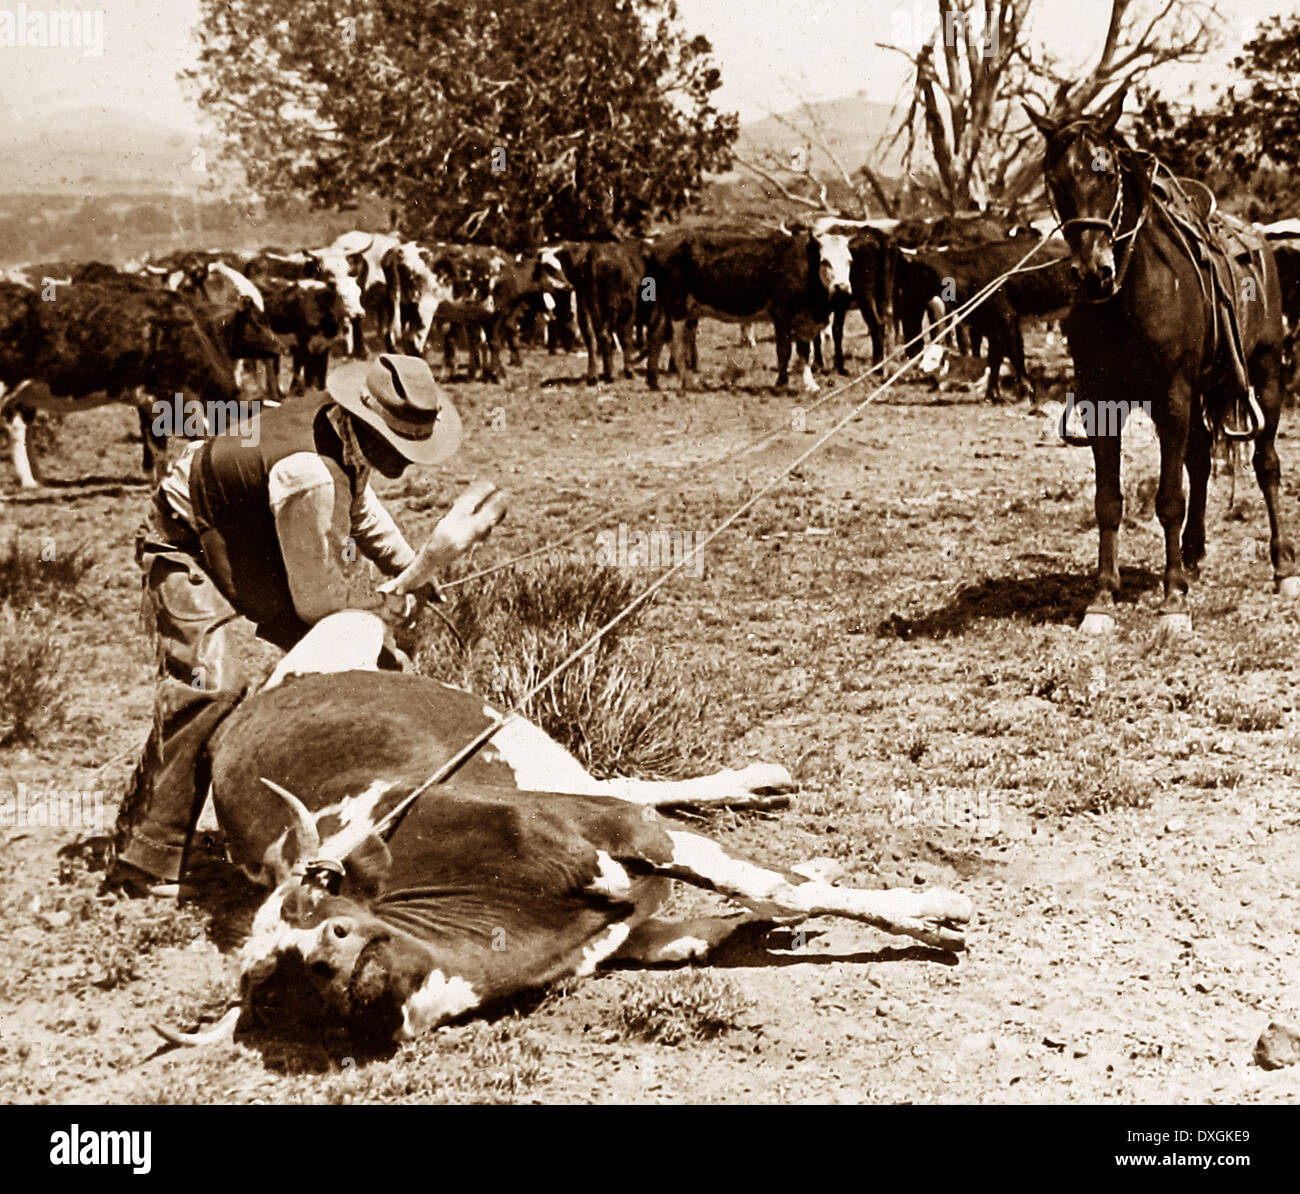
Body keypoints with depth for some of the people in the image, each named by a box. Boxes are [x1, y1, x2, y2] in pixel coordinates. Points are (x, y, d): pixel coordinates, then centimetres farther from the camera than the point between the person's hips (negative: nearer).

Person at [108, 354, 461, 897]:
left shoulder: (341, 425, -11)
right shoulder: (307, 475, -40)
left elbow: (359, 501, 14)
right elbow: (316, 600, -35)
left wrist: (409, 567, 6)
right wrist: (388, 605, -17)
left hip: (254, 548, 9)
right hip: (189, 550, -9)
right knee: (204, 690, -25)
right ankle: (143, 863, -17)